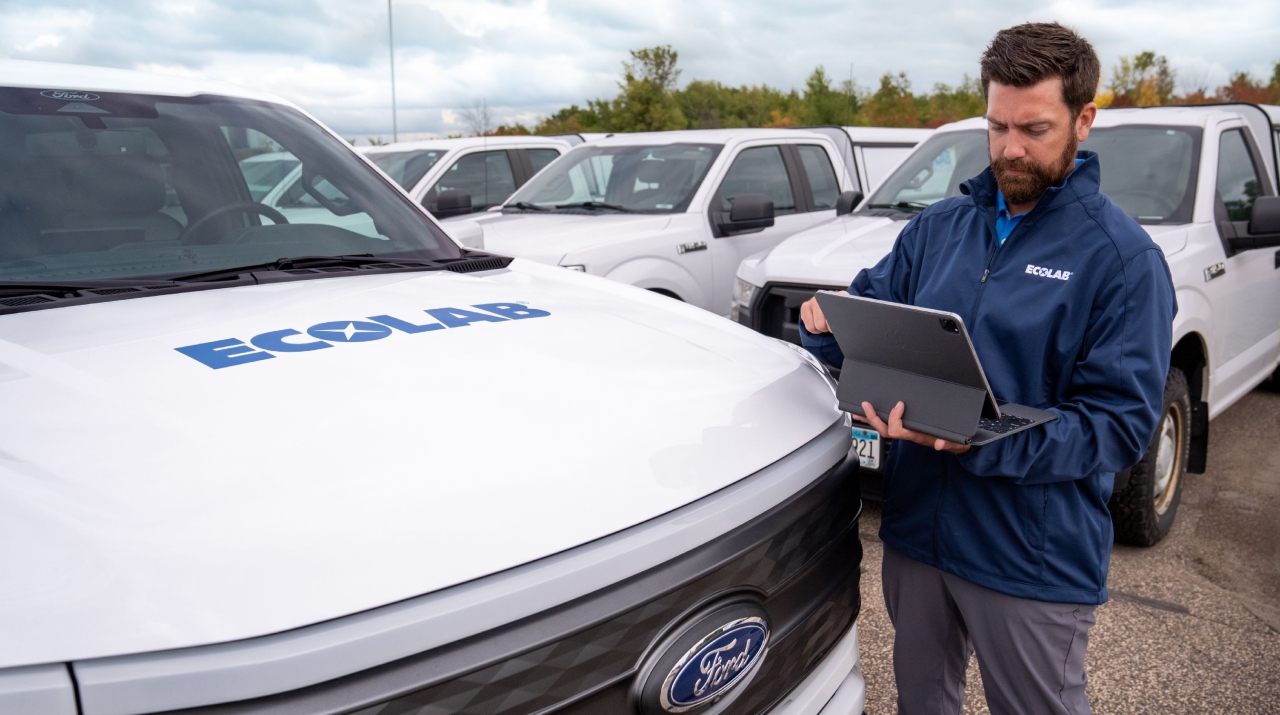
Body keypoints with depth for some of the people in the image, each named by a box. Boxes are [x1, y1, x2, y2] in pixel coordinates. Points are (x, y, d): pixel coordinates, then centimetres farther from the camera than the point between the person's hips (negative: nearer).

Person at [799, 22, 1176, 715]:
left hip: (1035, 559, -4)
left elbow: (1121, 422, -17)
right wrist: (827, 325, -15)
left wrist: (977, 443, -30)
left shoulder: (1123, 256, -11)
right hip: (915, 528, 5)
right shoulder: (938, 225, 5)